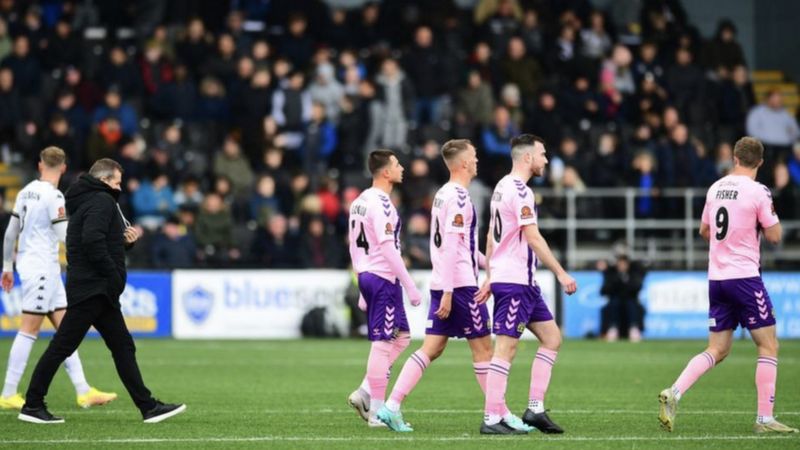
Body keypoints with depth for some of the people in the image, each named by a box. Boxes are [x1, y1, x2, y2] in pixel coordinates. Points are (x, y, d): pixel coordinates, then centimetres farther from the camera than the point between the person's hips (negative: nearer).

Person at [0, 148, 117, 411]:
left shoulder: (27, 192, 10)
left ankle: (83, 392, 5)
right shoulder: (53, 196, -14)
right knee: (29, 330, -6)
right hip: (42, 268, -9)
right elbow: (66, 236, -16)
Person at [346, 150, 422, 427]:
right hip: (383, 277, -10)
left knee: (401, 337, 15)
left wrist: (362, 289, 23)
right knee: (383, 343, -4)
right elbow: (388, 248, -20)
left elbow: (354, 246, 19)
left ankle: (365, 393, 9)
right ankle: (377, 412, 0)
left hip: (366, 276, 10)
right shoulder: (381, 203, -15)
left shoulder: (360, 201, 14)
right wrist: (410, 287, -18)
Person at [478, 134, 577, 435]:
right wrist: (561, 274, -17)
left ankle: (535, 409, 8)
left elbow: (491, 236, 21)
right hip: (514, 282, -10)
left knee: (552, 338, 10)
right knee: (505, 349, -8)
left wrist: (489, 277, 24)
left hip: (524, 284, 10)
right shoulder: (519, 190, -15)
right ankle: (492, 420, -7)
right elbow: (533, 238, -20)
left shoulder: (502, 187, 16)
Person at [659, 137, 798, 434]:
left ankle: (673, 393, -7)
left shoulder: (715, 189, 9)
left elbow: (704, 231, 21)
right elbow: (774, 236, -4)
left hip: (716, 278, 6)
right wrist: (770, 215, 12)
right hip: (744, 275, -6)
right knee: (768, 345, 2)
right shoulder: (758, 192, -10)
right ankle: (765, 419, -2)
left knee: (717, 350, 11)